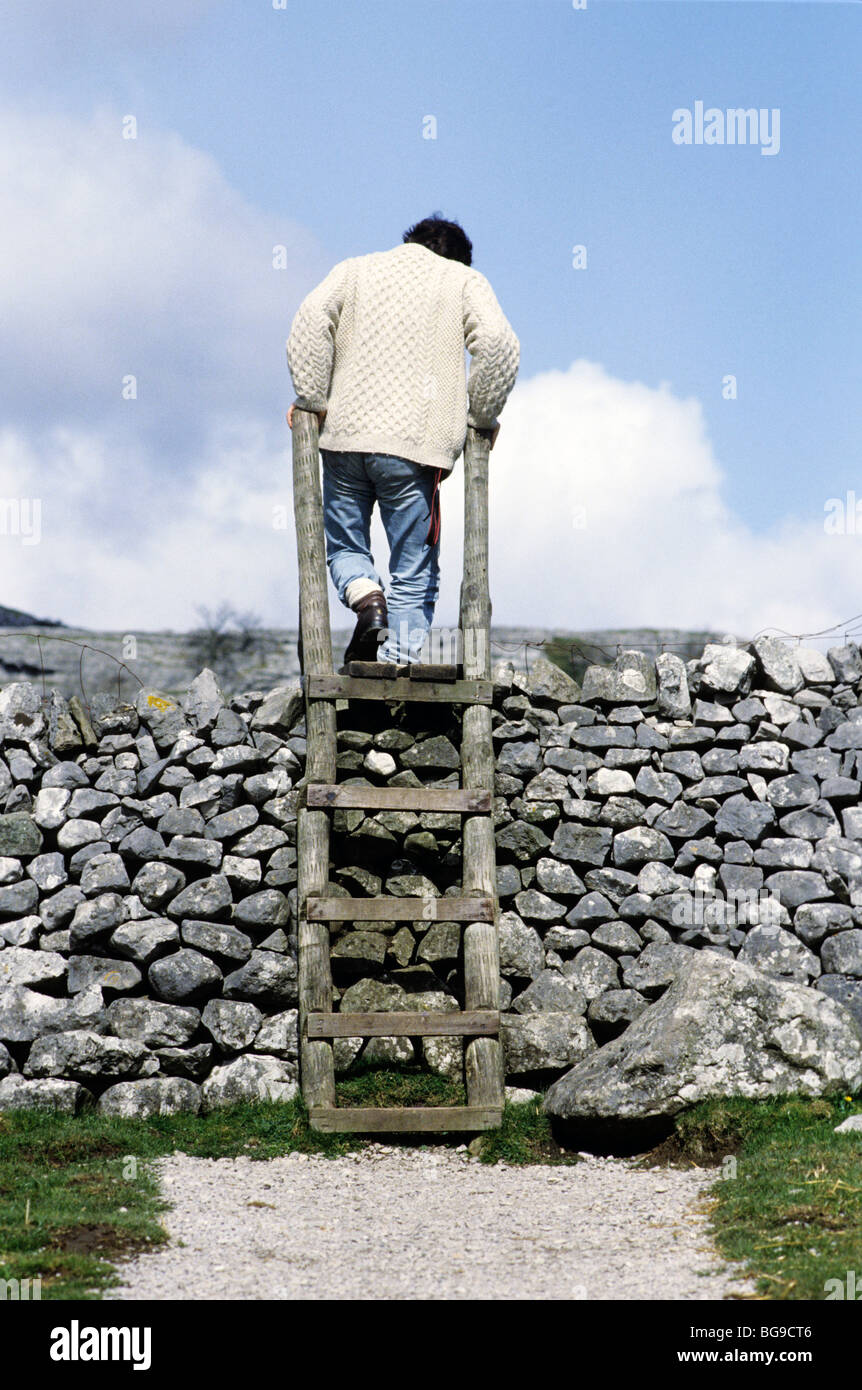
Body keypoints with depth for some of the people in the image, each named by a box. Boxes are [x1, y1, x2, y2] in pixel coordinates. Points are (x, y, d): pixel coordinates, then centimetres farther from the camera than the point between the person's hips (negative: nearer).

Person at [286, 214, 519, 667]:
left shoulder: (355, 269, 18)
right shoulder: (464, 280, 12)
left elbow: (311, 319, 0)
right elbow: (498, 344, -4)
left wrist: (311, 399, 2)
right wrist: (482, 417, 6)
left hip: (345, 435, 2)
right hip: (416, 444, -2)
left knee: (345, 545, 20)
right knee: (415, 576, 6)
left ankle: (366, 599, -9)